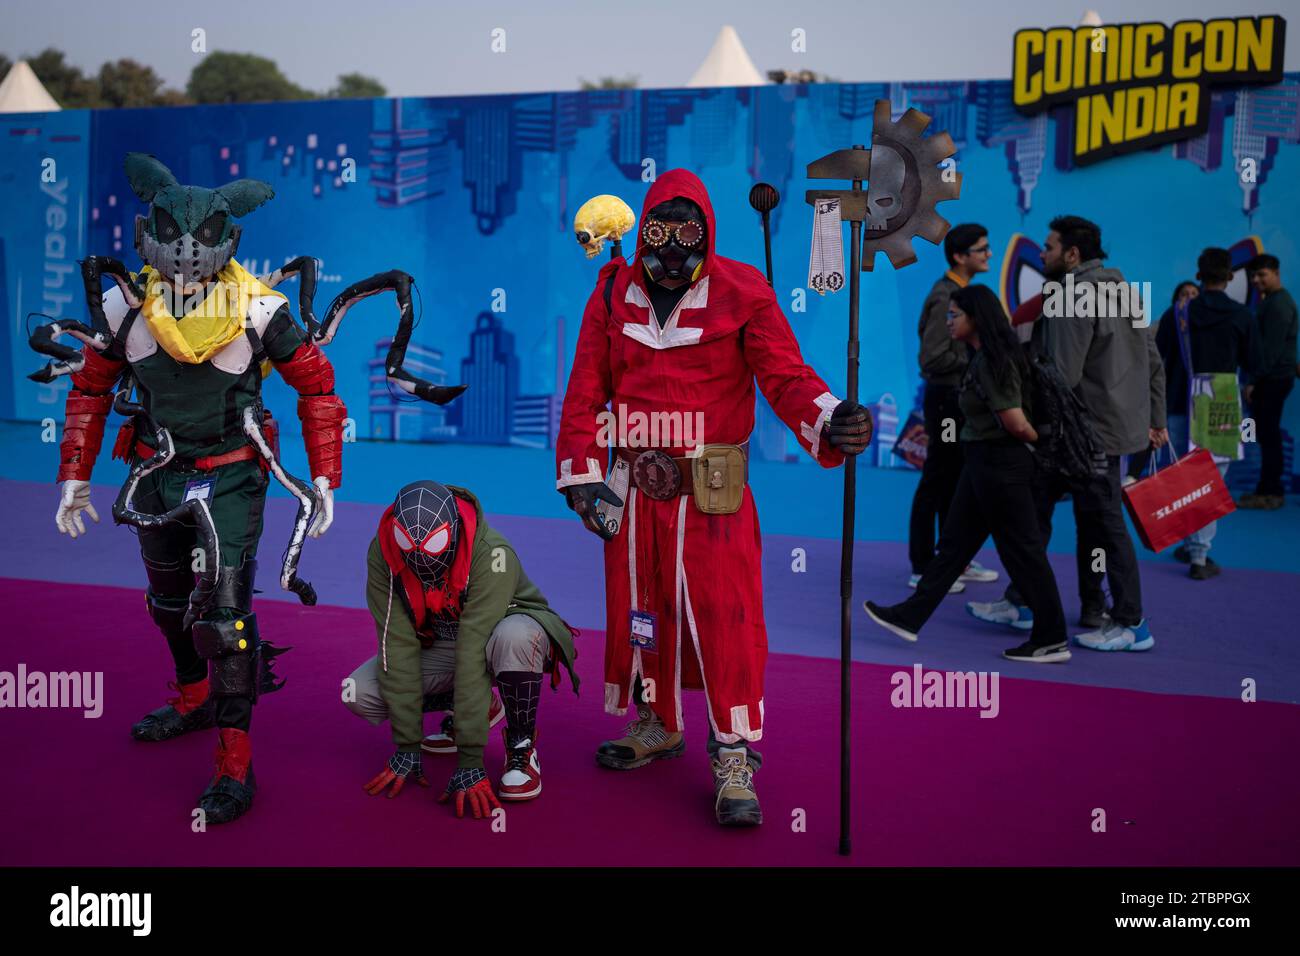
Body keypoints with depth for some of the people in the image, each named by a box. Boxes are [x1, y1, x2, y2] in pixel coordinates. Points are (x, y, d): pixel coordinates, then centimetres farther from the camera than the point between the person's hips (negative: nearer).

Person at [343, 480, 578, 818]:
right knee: (358, 692, -17)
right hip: (438, 644, 4)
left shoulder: (491, 554, -36)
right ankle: (476, 706, 6)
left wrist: (469, 760, -36)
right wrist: (407, 747, -22)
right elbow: (399, 644, -23)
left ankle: (521, 746, -13)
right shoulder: (383, 552, -24)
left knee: (514, 637, -40)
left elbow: (473, 650, -38)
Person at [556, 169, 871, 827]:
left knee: (725, 616, -7)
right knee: (636, 606, 15)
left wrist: (828, 421, -31)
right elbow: (586, 390, 5)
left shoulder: (741, 293, -4)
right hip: (632, 486, 4)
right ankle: (657, 725, 36)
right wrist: (582, 474, -4)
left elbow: (784, 374, -11)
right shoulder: (614, 291, 5)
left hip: (712, 490, -4)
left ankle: (735, 761, 5)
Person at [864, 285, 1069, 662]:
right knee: (953, 543, 13)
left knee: (1022, 550, -1)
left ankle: (1052, 641, 10)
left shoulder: (991, 364, -19)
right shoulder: (983, 359, 11)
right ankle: (910, 616, 20)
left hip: (998, 464, -11)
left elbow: (1017, 424, -19)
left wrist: (1040, 443, -2)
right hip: (984, 462, 11)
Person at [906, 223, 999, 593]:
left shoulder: (961, 292, 13)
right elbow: (933, 358, -23)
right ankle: (922, 568, 4)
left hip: (959, 398, 10)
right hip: (946, 398, -10)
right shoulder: (945, 297, -17)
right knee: (936, 484, -3)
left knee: (956, 481, 16)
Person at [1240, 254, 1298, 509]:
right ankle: (1269, 491, 17)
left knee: (1267, 435, -8)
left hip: (1273, 379, -10)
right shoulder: (1276, 301, 19)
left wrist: (1255, 380, -20)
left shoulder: (1278, 304, -13)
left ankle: (1270, 493, -5)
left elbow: (1270, 347, -20)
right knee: (1267, 435, 12)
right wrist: (1257, 380, 18)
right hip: (1273, 378, 10)